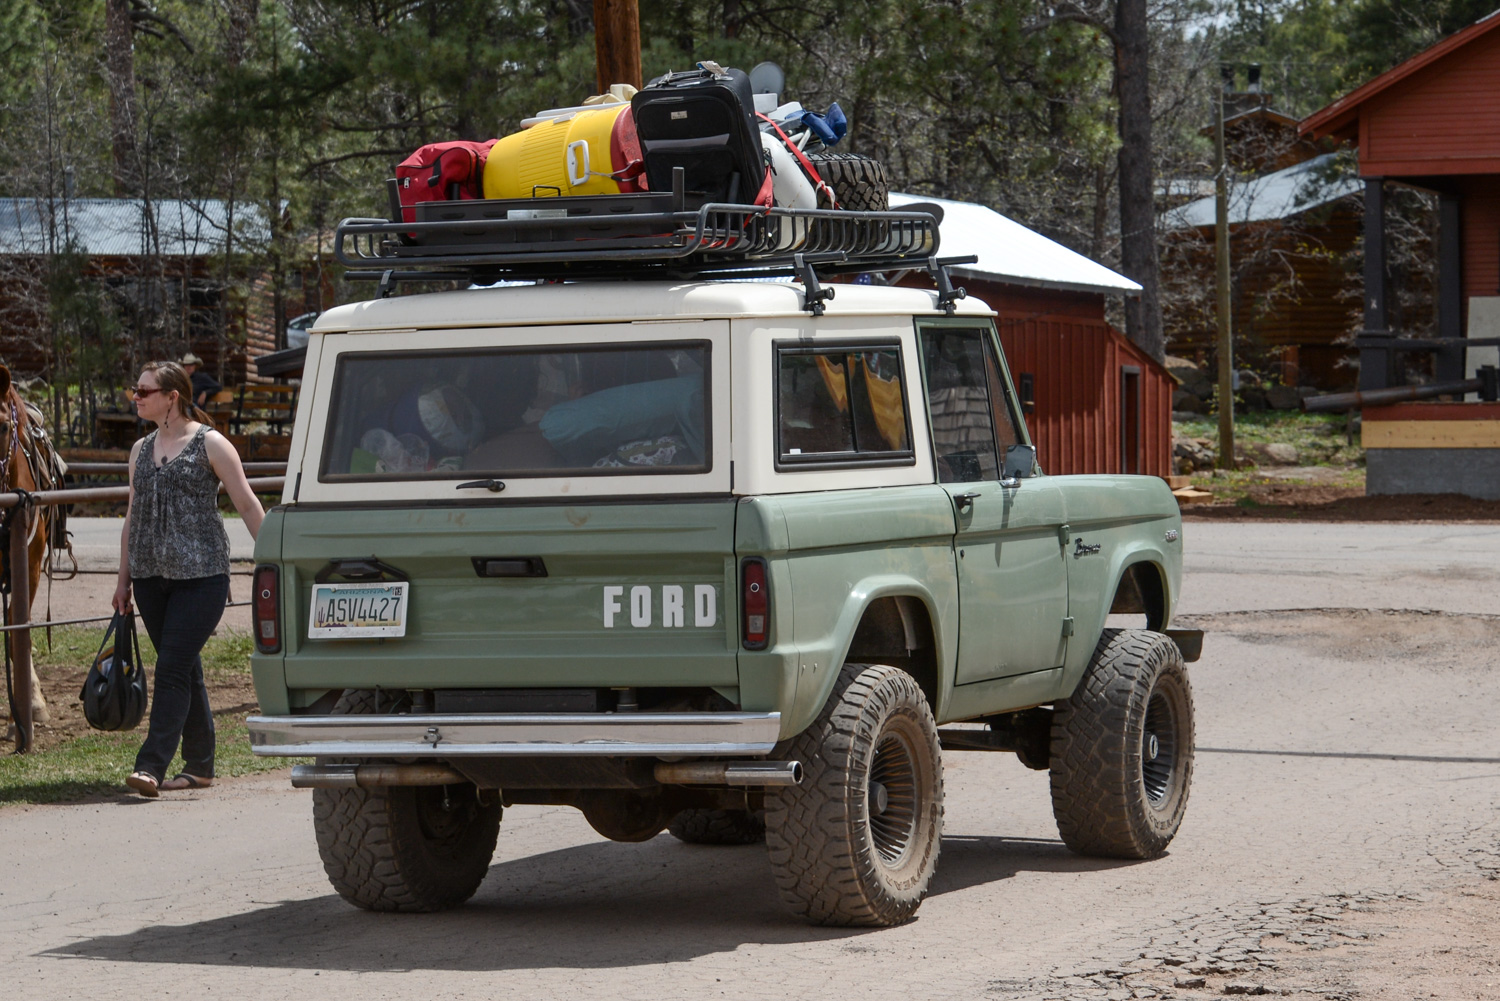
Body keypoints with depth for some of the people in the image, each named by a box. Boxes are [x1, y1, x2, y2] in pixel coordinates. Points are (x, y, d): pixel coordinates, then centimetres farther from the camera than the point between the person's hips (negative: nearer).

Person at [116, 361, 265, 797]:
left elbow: (248, 506, -3)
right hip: (151, 576, 6)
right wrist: (124, 580, 16)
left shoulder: (210, 445, -3)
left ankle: (151, 766, -15)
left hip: (201, 574, -6)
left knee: (173, 668, -12)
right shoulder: (141, 450, 14)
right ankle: (199, 766, 17)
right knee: (186, 671, 10)